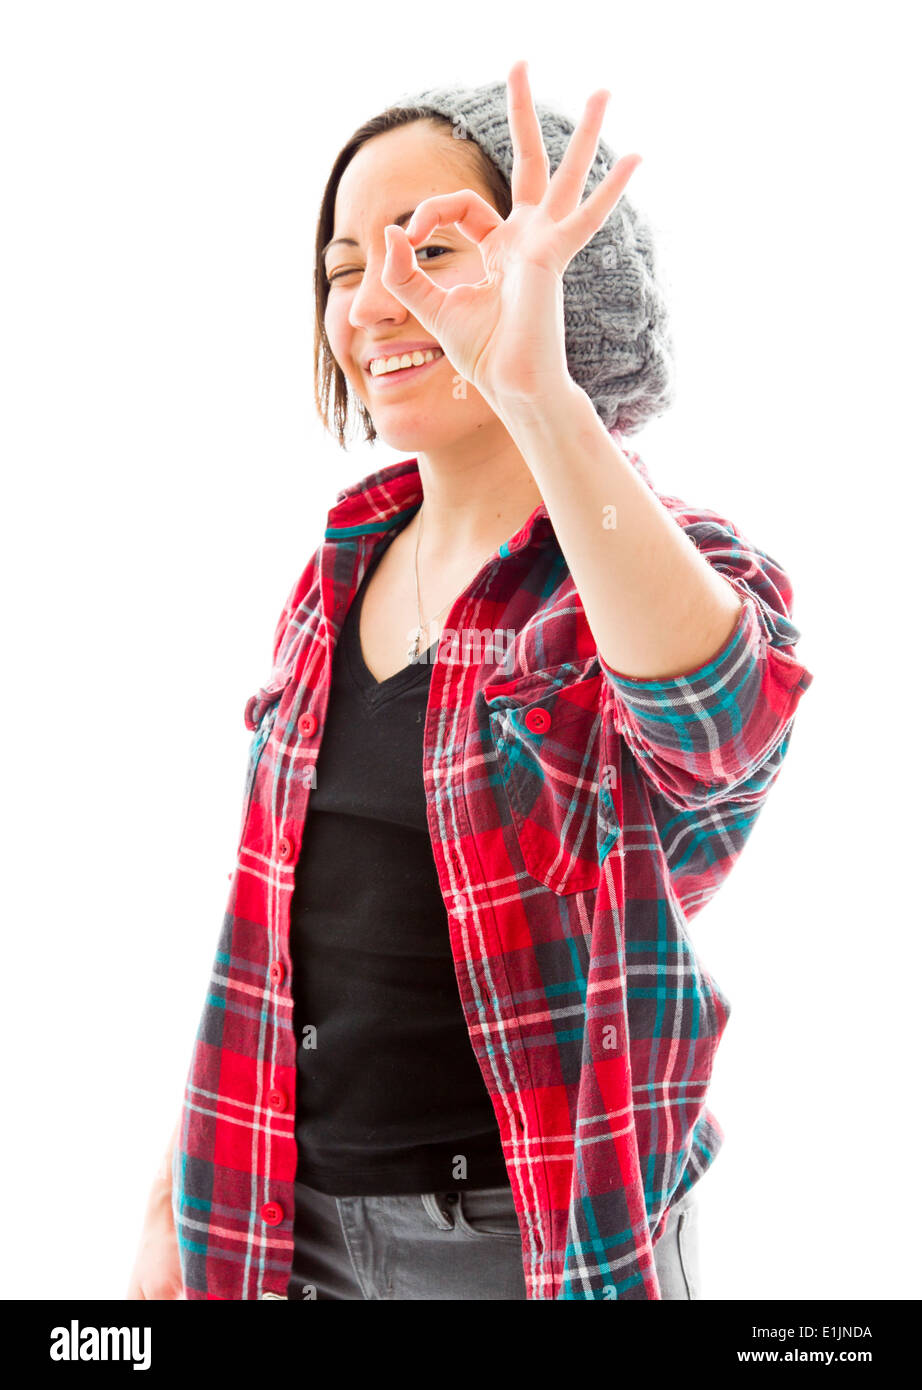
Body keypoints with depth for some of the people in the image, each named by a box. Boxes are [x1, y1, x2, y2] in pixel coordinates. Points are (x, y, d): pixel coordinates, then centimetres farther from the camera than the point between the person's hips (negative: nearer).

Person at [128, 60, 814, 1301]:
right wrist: (179, 1201, 11)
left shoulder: (671, 569, -13)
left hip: (528, 1235, -4)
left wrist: (542, 399, -47)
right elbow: (274, 910, 9)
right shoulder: (340, 566, 4)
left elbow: (723, 717, -38)